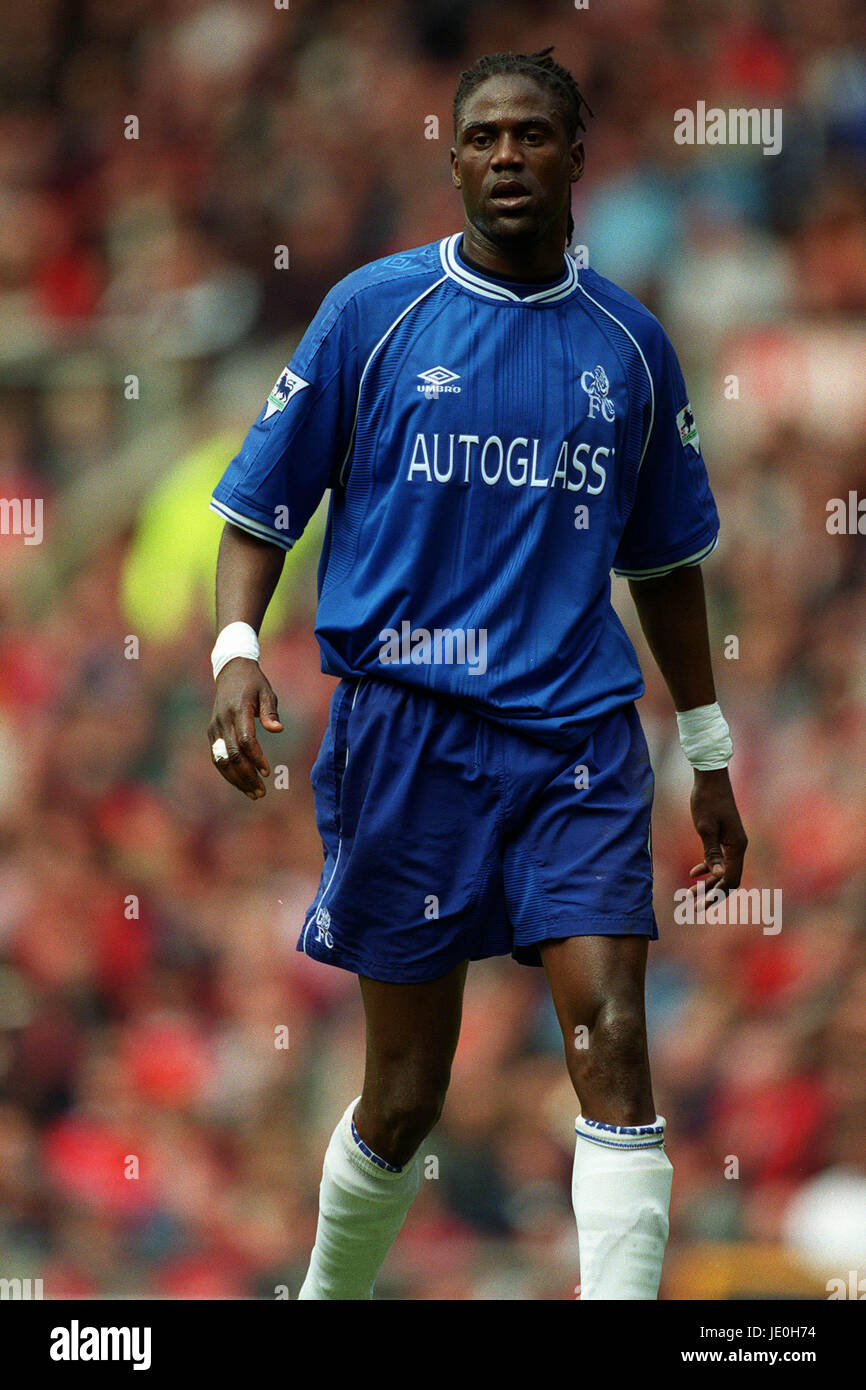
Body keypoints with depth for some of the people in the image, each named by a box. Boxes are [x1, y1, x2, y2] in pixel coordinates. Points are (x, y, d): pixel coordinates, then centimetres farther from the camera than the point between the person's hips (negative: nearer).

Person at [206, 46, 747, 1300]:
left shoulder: (628, 343, 10)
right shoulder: (374, 312, 2)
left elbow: (665, 562, 20)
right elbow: (259, 508, 5)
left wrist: (709, 756, 20)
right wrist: (237, 649, -13)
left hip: (578, 731, 2)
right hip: (406, 726, -2)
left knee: (612, 1043, -15)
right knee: (408, 1091, 4)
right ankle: (330, 1299, 28)